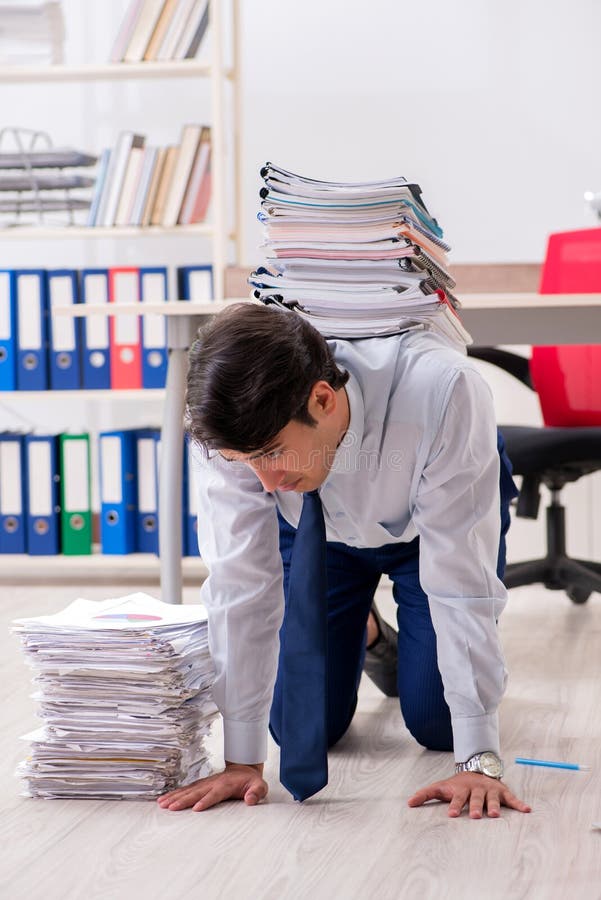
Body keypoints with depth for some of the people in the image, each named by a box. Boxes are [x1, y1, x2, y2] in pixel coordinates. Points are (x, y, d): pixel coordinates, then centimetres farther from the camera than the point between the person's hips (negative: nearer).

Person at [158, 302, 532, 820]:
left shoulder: (443, 392, -45)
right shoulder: (239, 427, -37)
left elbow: (462, 581, -39)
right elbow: (239, 583, -30)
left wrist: (478, 761, -39)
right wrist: (243, 762, -28)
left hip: (431, 523, -2)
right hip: (316, 532, 2)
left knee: (437, 725, -7)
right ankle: (363, 635, 31)